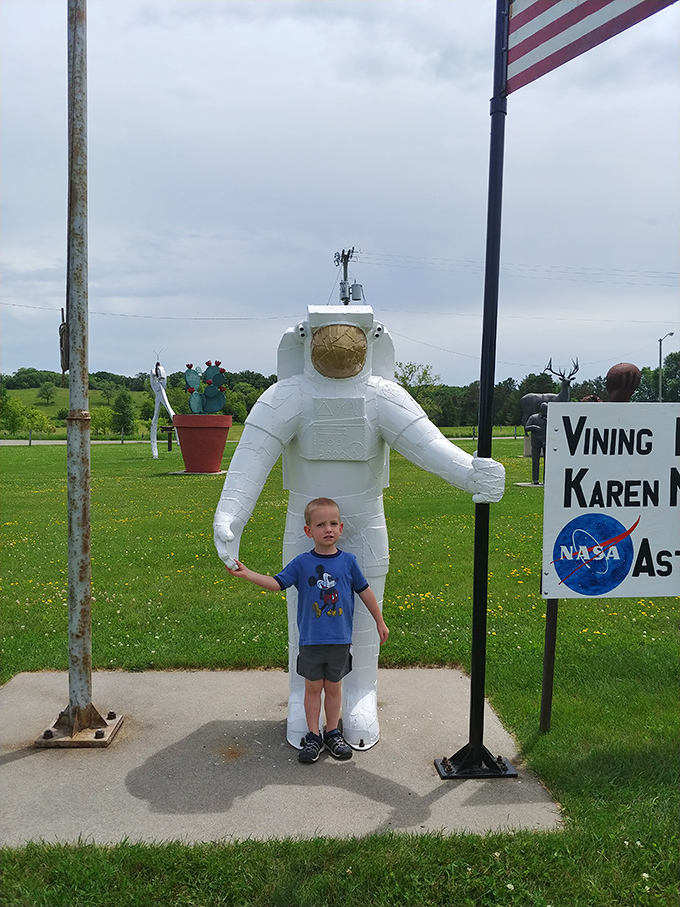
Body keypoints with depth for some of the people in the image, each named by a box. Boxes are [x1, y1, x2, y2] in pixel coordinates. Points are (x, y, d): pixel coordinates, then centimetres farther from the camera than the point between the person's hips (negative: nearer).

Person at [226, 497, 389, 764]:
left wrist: (380, 622, 14)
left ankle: (332, 733, 30)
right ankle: (313, 736, 25)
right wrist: (246, 573, -19)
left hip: (339, 639, 1)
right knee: (313, 687, 11)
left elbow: (364, 591, 6)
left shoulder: (348, 561, -4)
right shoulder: (302, 563, -6)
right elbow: (276, 583, -7)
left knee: (333, 687, 14)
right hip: (311, 640, 0)